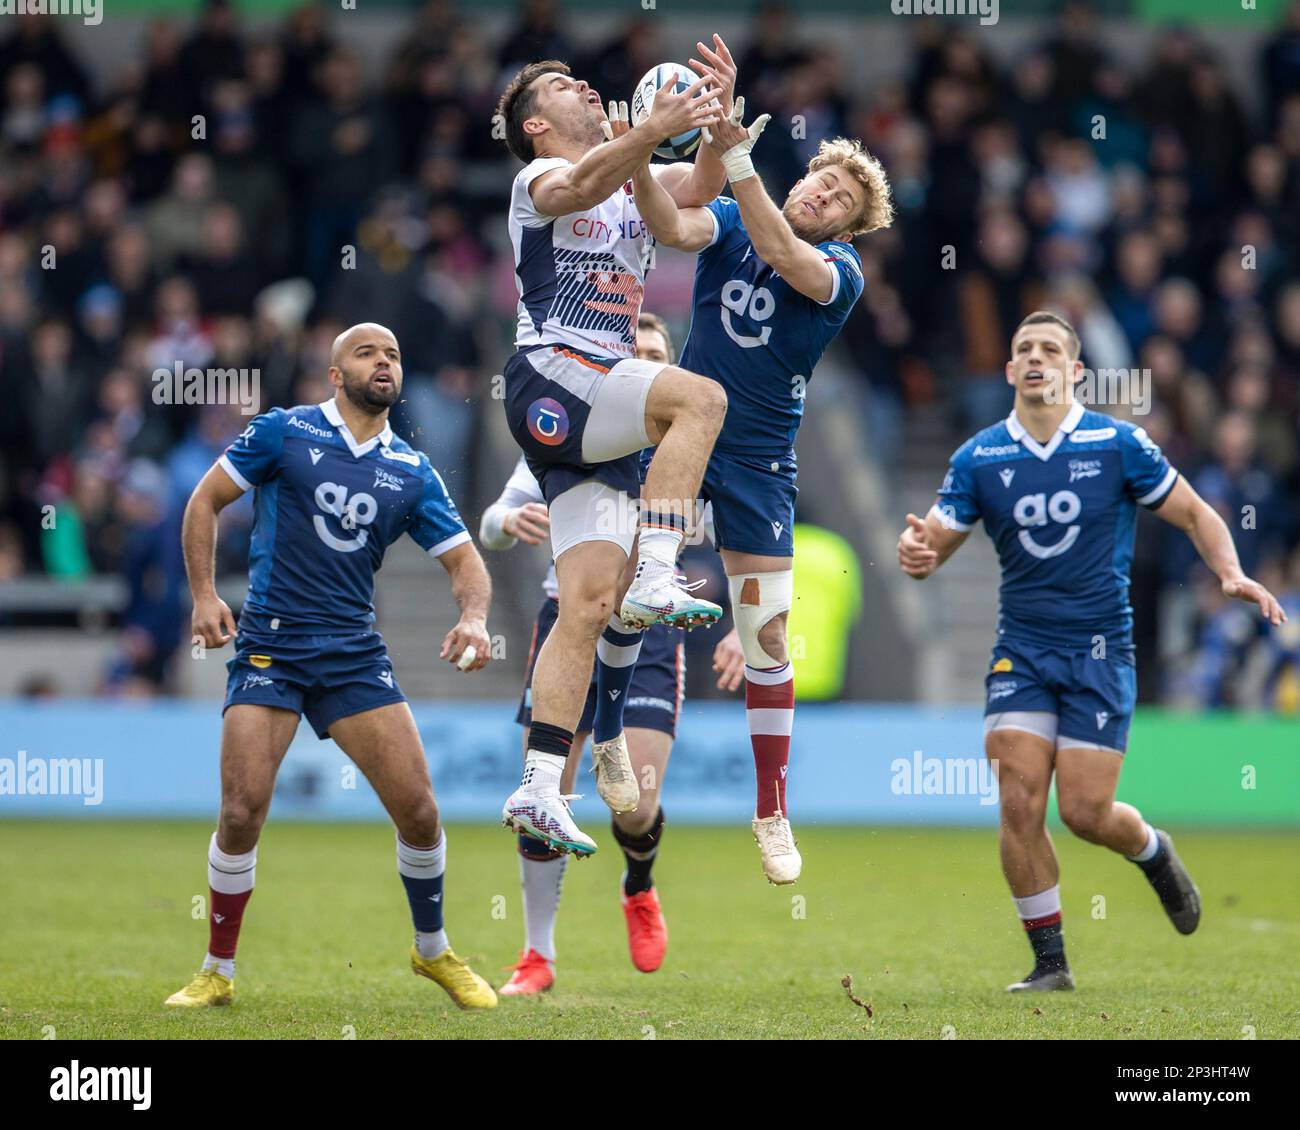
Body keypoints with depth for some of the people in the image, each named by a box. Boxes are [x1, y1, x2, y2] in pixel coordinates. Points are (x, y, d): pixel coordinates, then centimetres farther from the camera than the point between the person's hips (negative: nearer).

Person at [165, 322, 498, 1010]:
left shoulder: (412, 475, 9)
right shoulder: (284, 432, 0)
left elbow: (464, 560, 10)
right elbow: (206, 500, 6)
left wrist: (473, 616, -12)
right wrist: (203, 595, -2)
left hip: (356, 655, 3)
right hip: (269, 646, -3)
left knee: (419, 811, -5)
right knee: (242, 813, -13)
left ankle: (433, 952, 20)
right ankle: (217, 972, 4)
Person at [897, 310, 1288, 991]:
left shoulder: (1118, 444, -4)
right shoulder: (979, 458, 1)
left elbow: (1194, 514, 4)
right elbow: (932, 545, 2)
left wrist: (1231, 575, -13)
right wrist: (916, 552, -23)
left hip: (1100, 652, -2)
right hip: (1021, 651, 2)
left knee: (1085, 812, -7)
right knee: (1019, 803, -12)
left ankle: (1153, 853, 29)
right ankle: (1049, 961, 1)